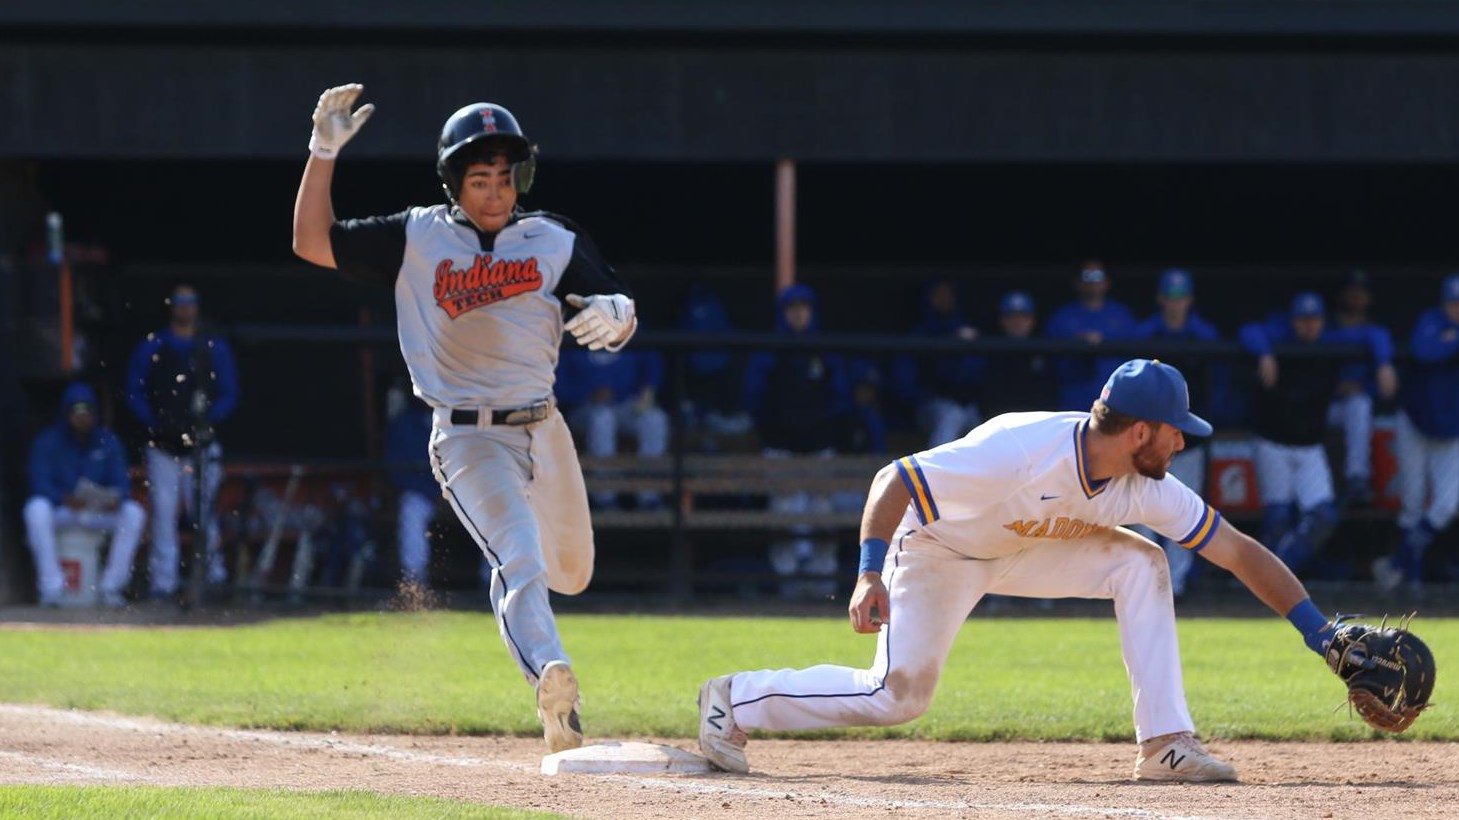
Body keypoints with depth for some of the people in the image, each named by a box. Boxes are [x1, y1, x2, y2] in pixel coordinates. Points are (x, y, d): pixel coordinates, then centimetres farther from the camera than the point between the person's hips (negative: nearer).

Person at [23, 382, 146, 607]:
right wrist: (65, 498, -36)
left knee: (134, 512, -25)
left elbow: (121, 482, -4)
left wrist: (115, 499, -29)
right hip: (59, 510, -2)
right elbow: (41, 485, -15)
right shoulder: (47, 442, -5)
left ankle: (111, 587, -20)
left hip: (100, 512, 3)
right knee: (36, 509, -36)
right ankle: (51, 587, -35)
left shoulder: (108, 443, 4)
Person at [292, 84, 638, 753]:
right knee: (518, 558, -24)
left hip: (542, 429, 4)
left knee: (569, 573, 14)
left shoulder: (556, 242, 3)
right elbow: (312, 242, 0)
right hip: (467, 439, -4)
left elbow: (619, 312, -2)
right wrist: (324, 152, -9)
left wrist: (612, 315, -27)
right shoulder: (417, 238, 0)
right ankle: (552, 681, -41)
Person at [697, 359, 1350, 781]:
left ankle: (1165, 744, -11)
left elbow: (1239, 551, -15)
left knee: (1139, 563, -13)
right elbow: (894, 481, -33)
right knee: (897, 695, -15)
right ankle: (735, 702, 4)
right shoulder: (1019, 452, -38)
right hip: (937, 548, -6)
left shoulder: (1145, 488, -20)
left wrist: (1318, 630, -19)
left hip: (1022, 549, 6)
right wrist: (870, 577, -41)